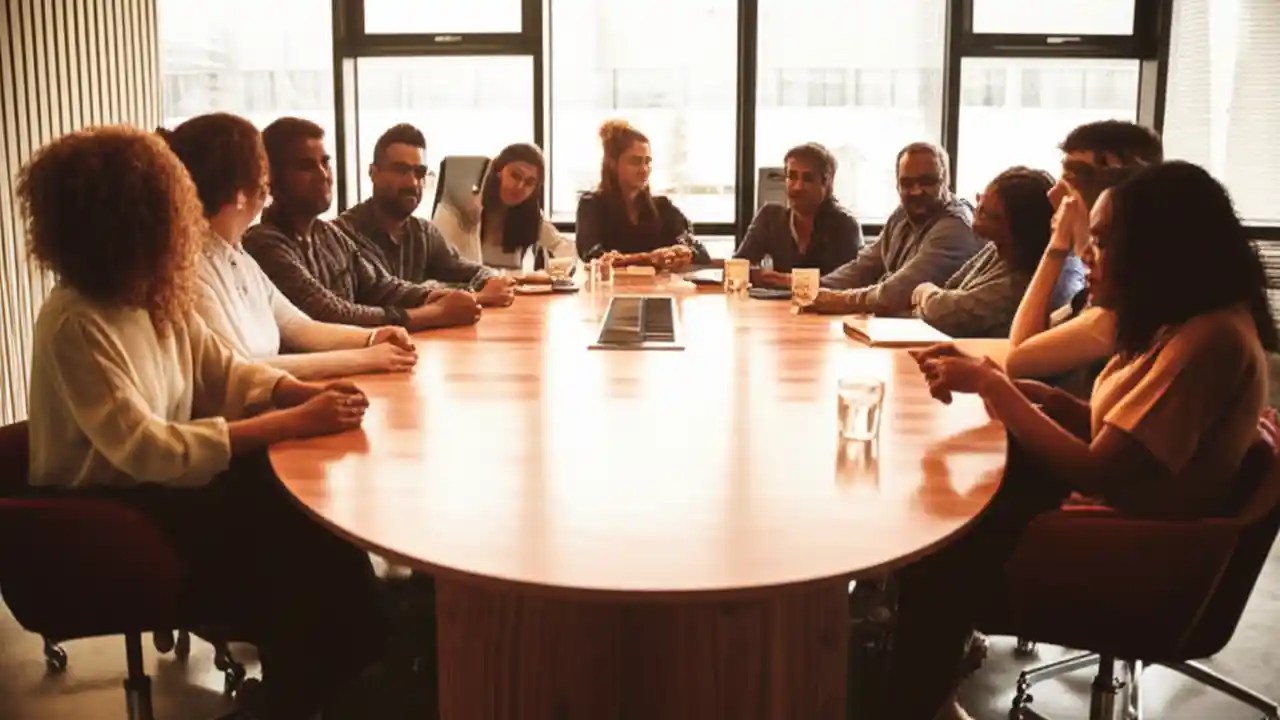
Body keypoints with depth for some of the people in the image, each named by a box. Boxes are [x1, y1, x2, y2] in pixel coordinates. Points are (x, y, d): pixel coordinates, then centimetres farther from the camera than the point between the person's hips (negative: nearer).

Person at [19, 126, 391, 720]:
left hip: (162, 485, 7)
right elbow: (143, 448, -31)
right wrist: (292, 423, -34)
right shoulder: (75, 324, -25)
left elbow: (222, 370, 6)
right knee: (304, 547, -16)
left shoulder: (154, 294, -2)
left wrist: (308, 394, -14)